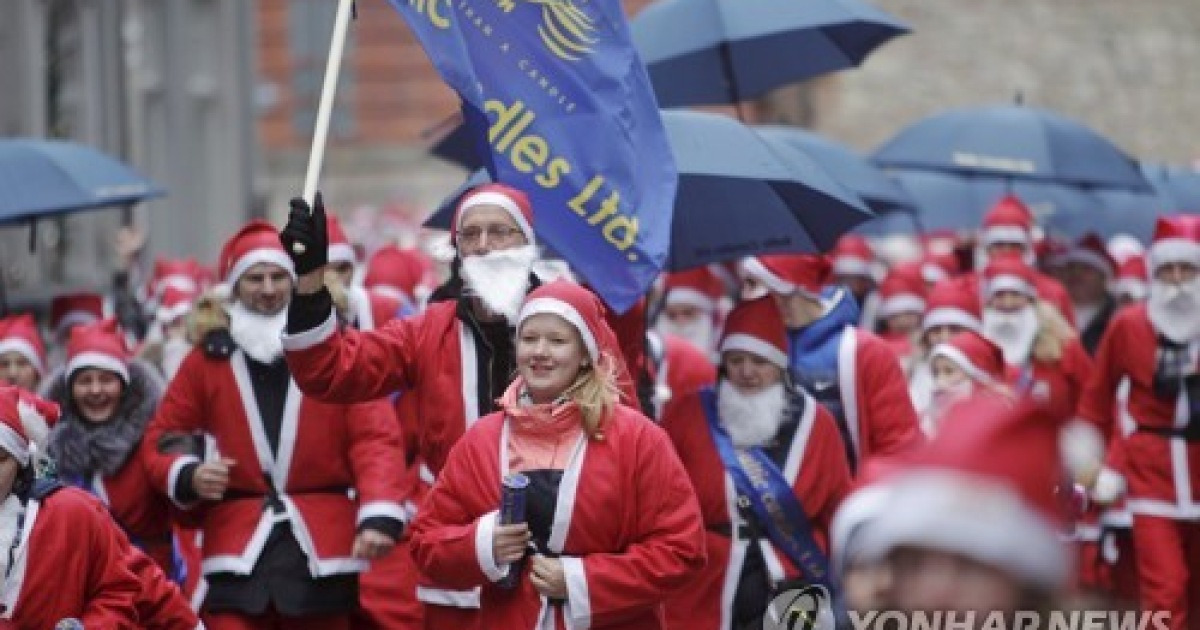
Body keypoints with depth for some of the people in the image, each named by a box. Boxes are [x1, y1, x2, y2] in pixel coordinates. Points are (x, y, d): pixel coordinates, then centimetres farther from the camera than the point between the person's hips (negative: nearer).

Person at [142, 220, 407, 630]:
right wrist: (187, 475, -8)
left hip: (322, 551, 0)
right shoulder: (208, 360, 9)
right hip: (237, 553, 0)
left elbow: (375, 438, -4)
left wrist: (379, 513, -20)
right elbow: (160, 440, 15)